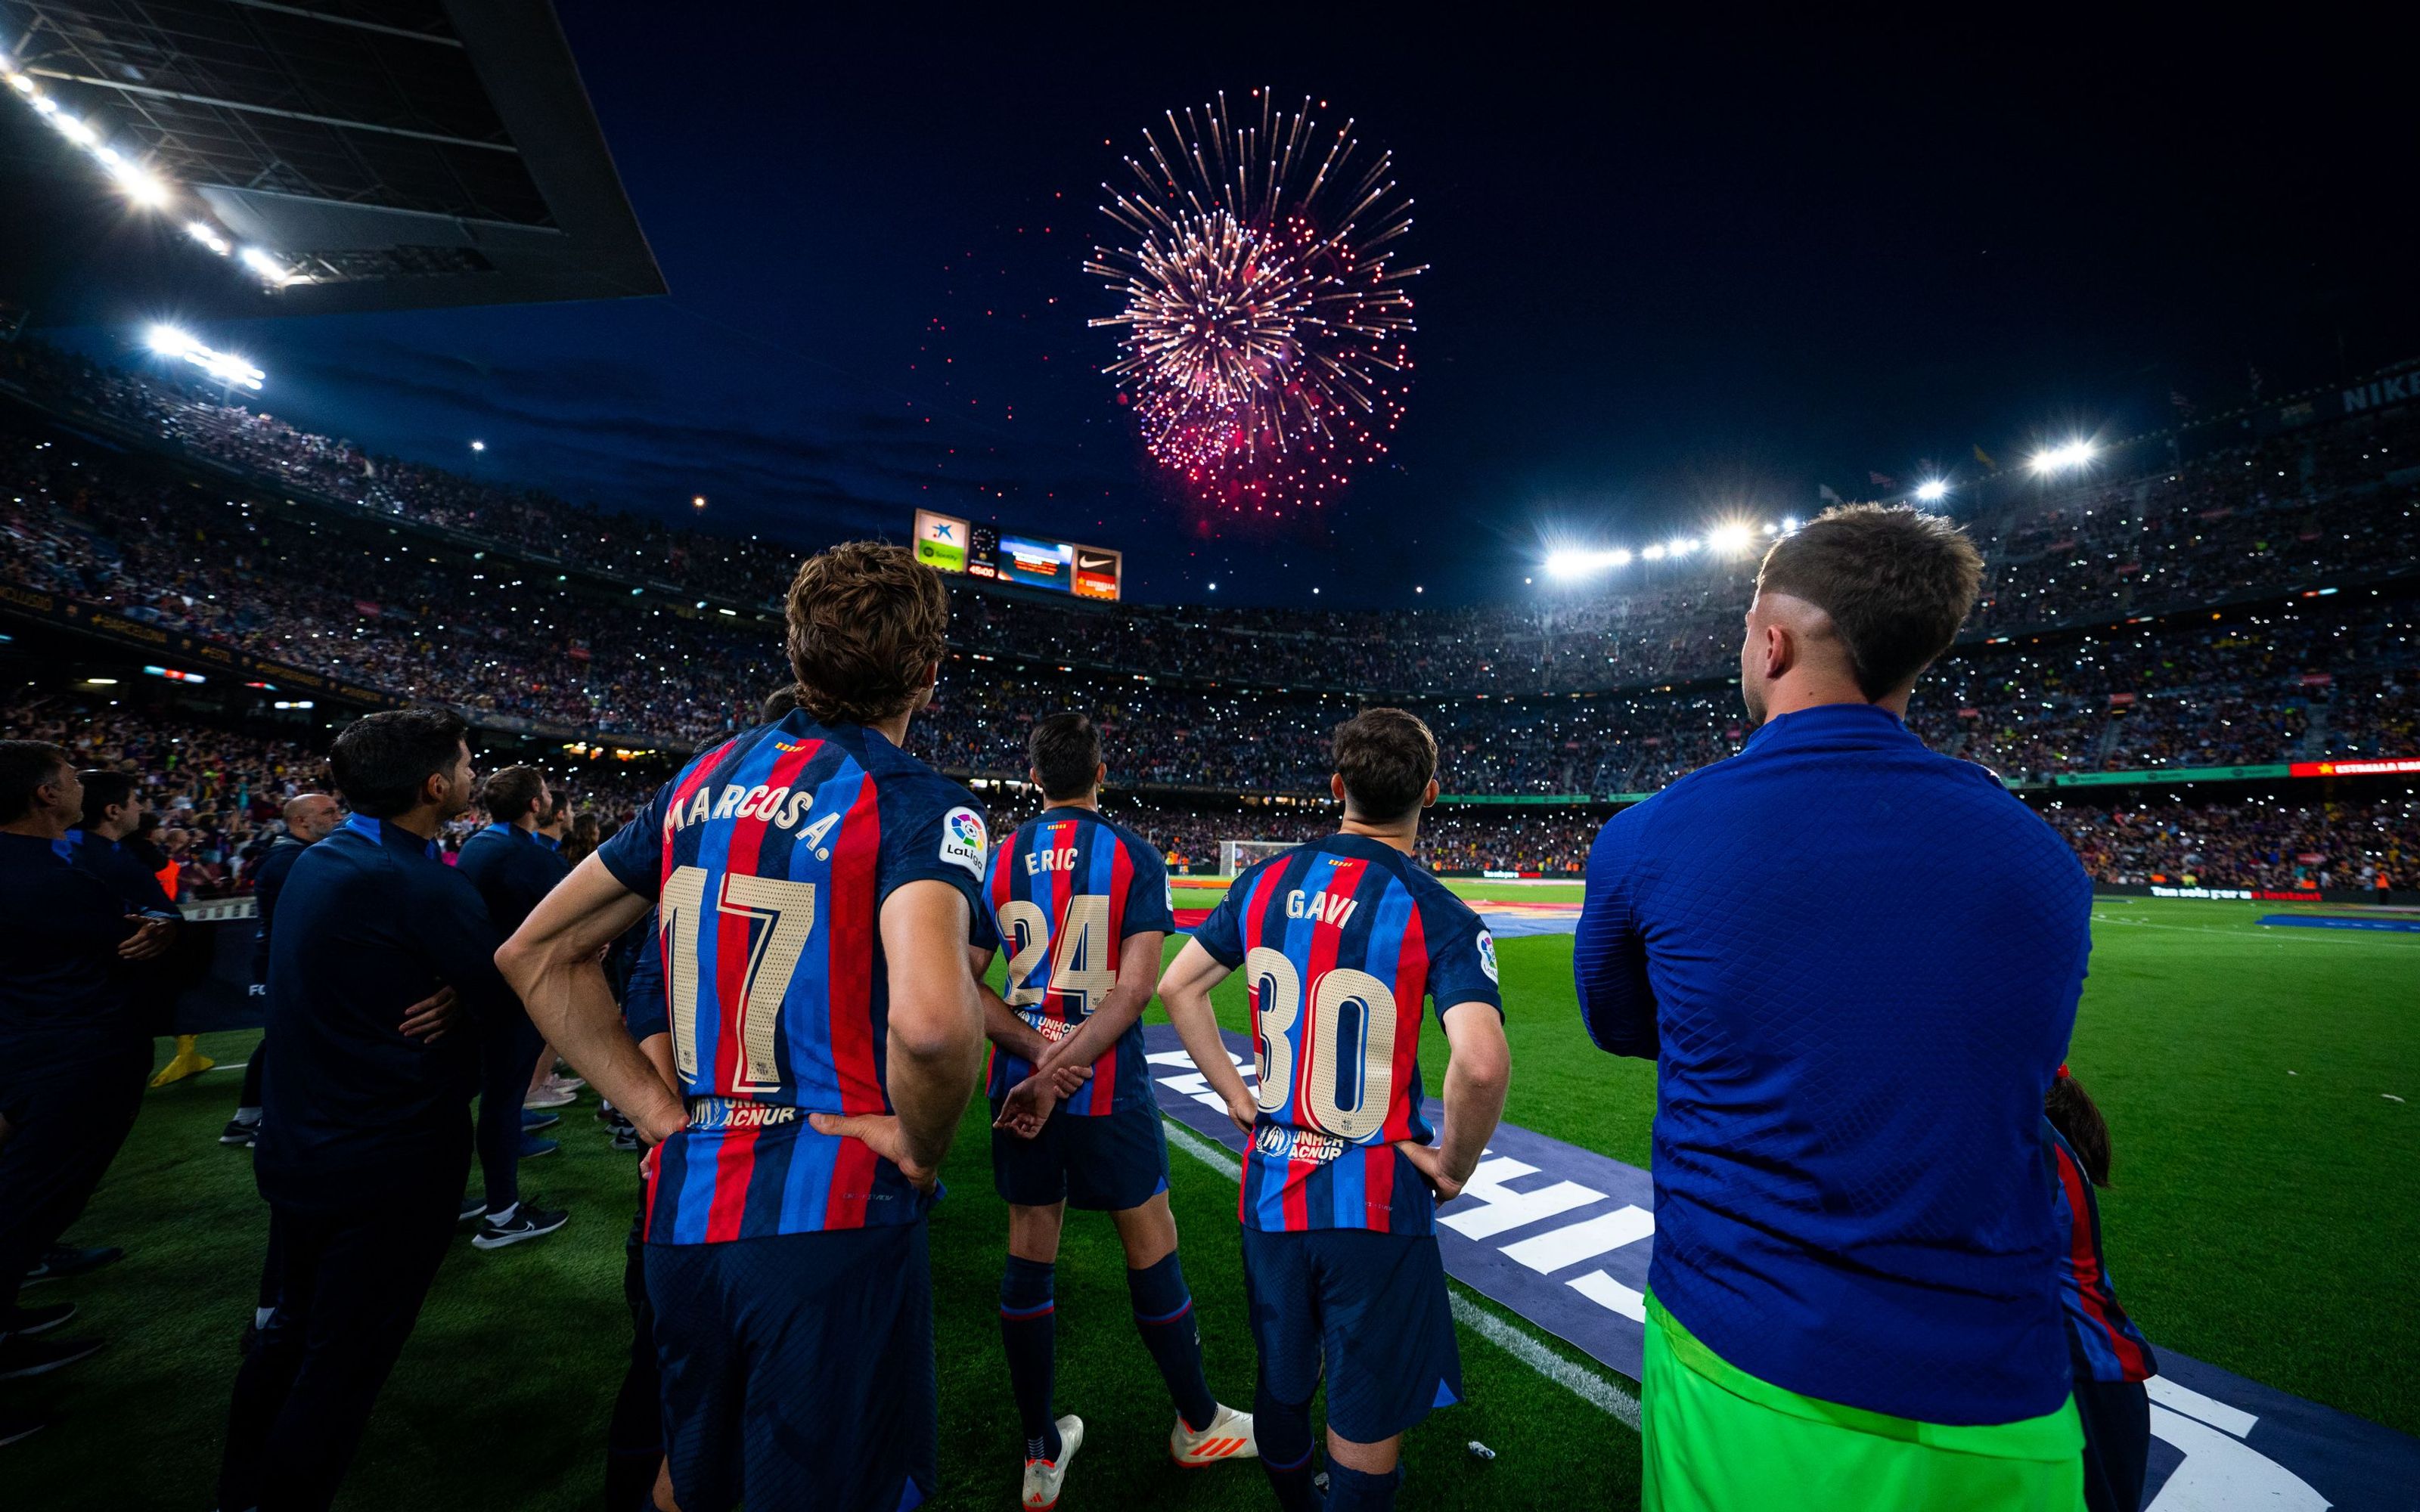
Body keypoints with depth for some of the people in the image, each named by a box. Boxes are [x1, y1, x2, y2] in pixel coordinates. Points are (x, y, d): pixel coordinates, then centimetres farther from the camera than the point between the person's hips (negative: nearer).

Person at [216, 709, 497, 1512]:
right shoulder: (421, 886, -27)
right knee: (343, 1364, 9)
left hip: (295, 1147, 9)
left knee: (290, 1328, 27)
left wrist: (457, 993, -15)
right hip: (391, 1162, -9)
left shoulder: (314, 863, 1)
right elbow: (513, 993, -23)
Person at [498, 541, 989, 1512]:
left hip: (685, 1207, 6)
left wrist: (657, 1109, 7)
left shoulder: (704, 780, 3)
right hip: (832, 1217, -6)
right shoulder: (918, 804, -18)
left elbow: (536, 954, 9)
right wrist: (921, 1148, -14)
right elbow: (929, 1020, -34)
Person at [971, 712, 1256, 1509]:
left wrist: (1036, 1053, -12)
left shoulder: (998, 861, 0)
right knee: (1151, 1249, 14)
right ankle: (1198, 1425, 35)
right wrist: (1061, 1072, -17)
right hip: (1108, 1090, -3)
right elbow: (1135, 988, -17)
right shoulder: (1135, 856, -8)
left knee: (1029, 1256, 15)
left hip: (1019, 1084, 3)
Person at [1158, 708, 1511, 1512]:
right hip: (1375, 1203, -4)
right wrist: (1453, 1165, -11)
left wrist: (1238, 1098, 6)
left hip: (1271, 1186, 5)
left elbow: (1177, 987, 1)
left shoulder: (1268, 881, -4)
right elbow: (1481, 1064, -31)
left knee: (1281, 1385, 28)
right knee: (1367, 1429, 19)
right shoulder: (1439, 916, -18)